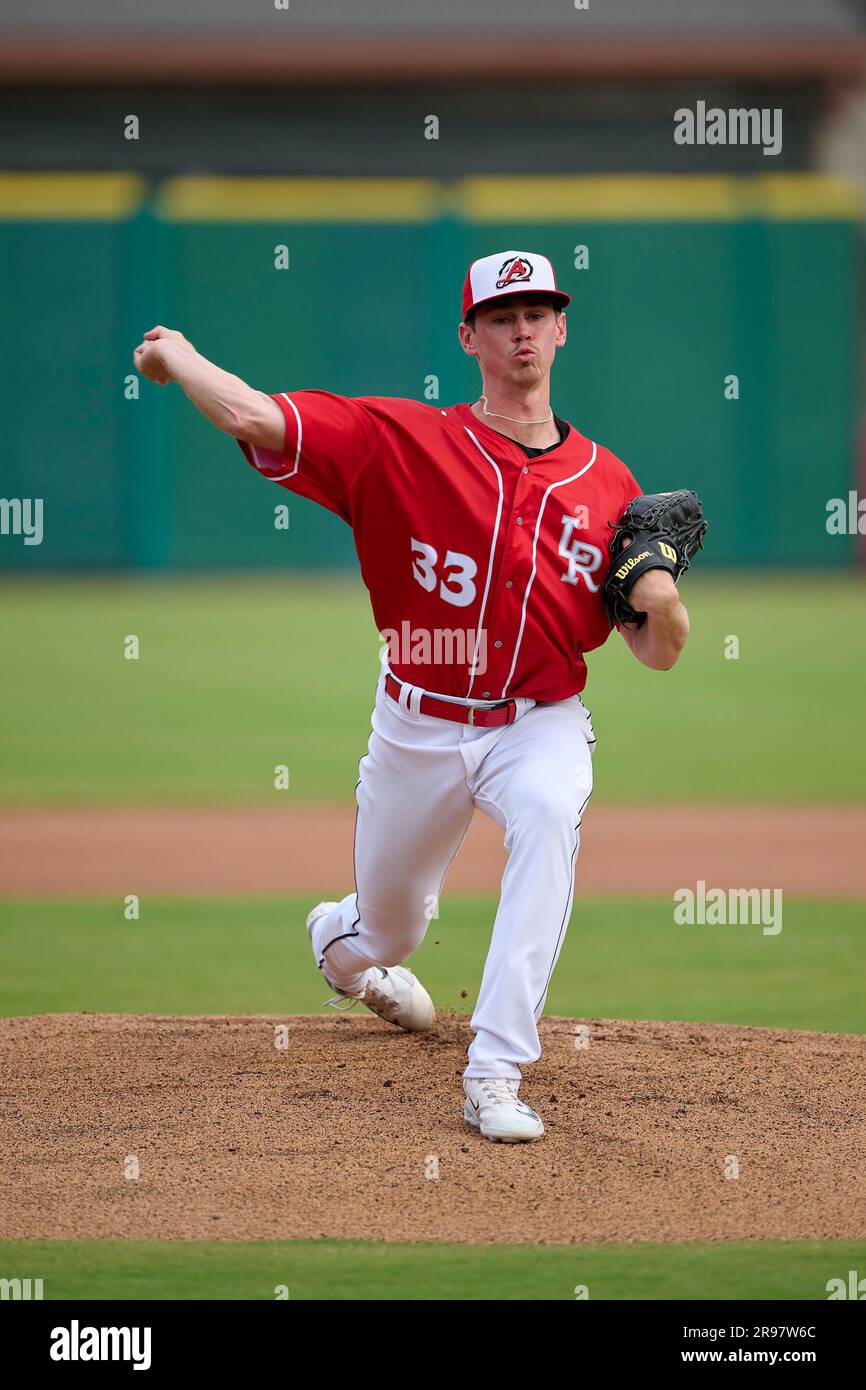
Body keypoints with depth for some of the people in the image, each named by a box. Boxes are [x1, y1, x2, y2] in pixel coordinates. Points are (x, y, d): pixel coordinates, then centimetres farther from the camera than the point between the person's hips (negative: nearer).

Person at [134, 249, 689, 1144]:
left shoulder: (607, 482, -2)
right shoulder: (401, 441, -10)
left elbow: (656, 654, 1)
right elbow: (252, 418, -21)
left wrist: (662, 606, -21)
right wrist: (178, 356, -6)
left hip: (539, 723, 0)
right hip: (418, 727, 0)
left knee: (550, 817, -36)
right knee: (388, 930, 16)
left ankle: (495, 1075, -36)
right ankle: (341, 940, 61)